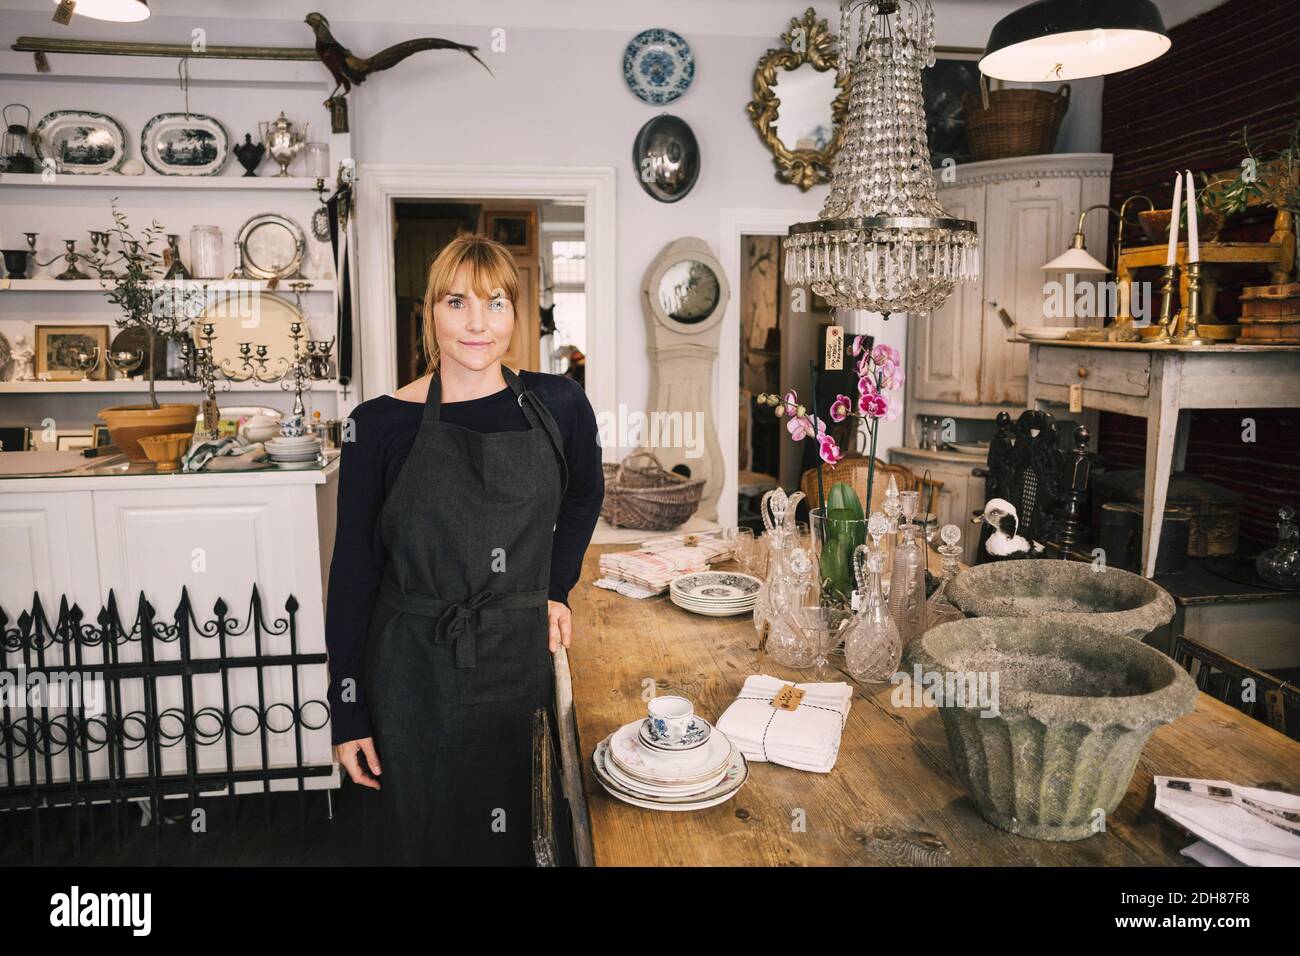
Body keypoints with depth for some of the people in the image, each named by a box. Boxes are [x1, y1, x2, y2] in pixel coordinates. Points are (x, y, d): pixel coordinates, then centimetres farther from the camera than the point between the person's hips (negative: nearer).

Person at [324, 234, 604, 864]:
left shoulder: (556, 404, -5)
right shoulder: (380, 425, -9)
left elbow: (585, 493, 16)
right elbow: (353, 574, -4)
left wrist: (556, 589, 7)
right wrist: (347, 713, -4)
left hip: (520, 665, 2)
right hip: (413, 677, -1)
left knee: (512, 838, 19)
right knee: (416, 839, 16)